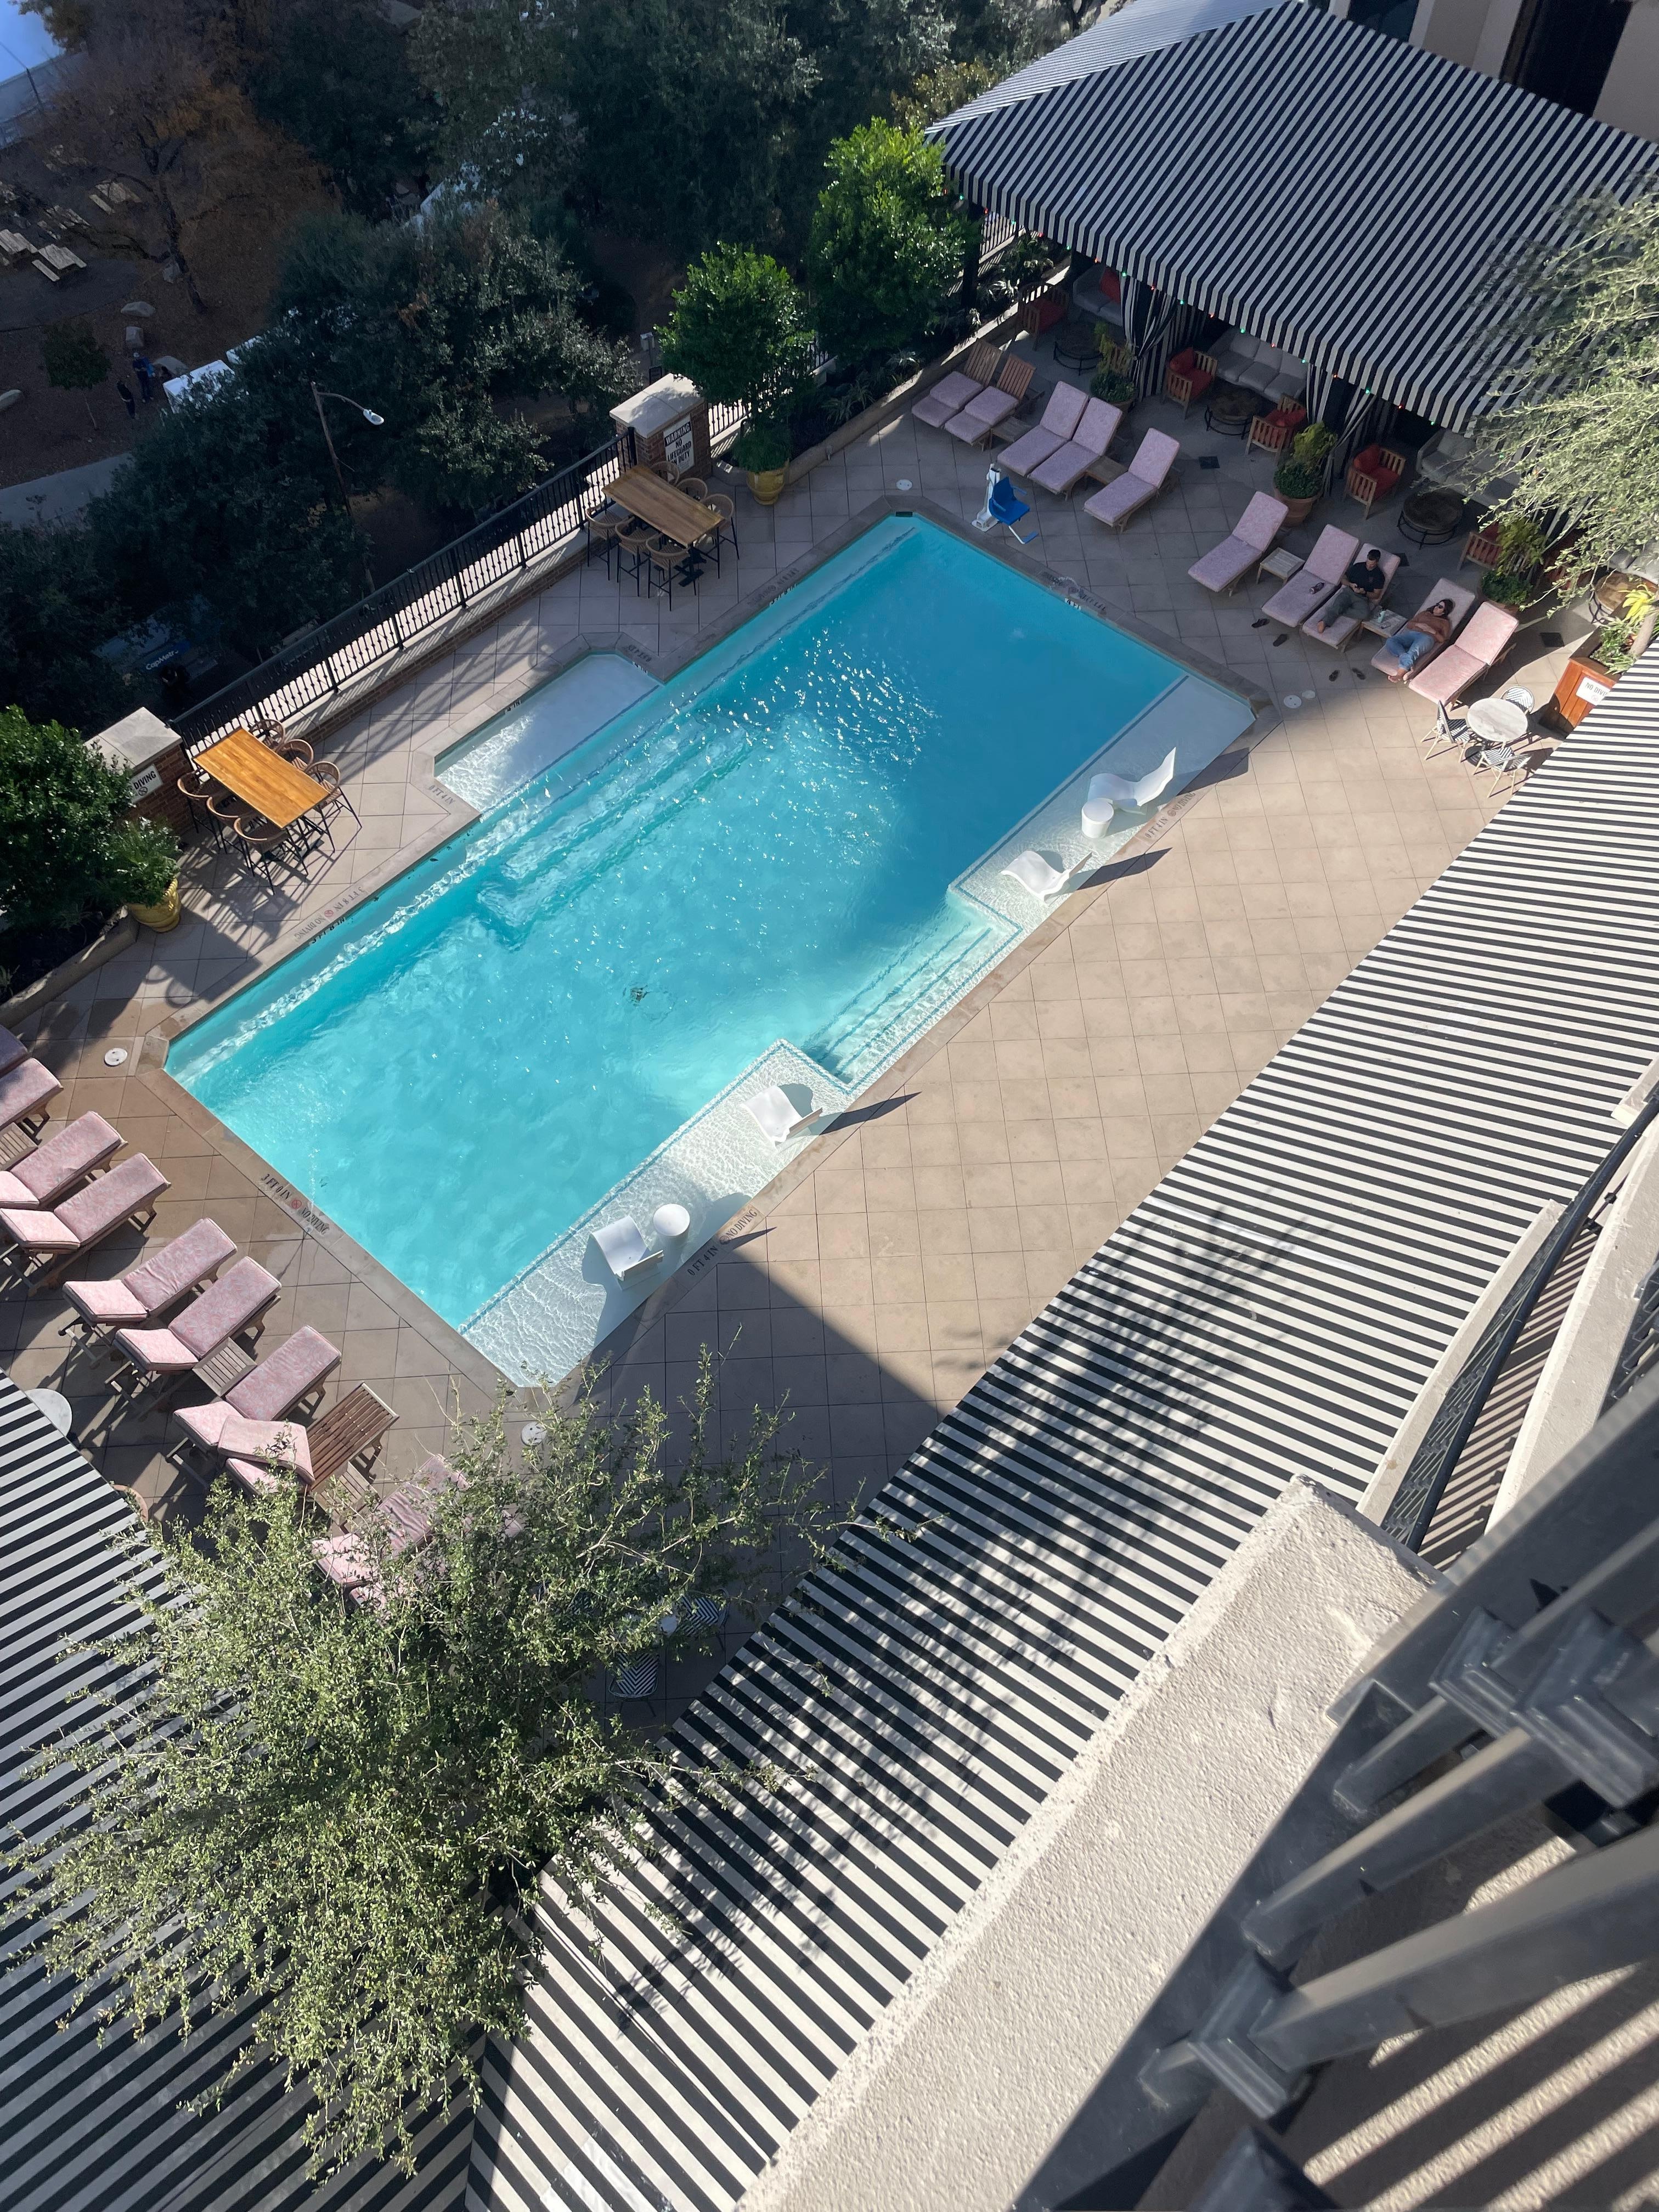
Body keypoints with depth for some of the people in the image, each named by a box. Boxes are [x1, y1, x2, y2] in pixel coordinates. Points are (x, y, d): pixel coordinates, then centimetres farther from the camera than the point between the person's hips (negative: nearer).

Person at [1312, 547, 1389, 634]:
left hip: (1362, 598, -1)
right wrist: (1350, 584, -6)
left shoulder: (1379, 576, 5)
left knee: (1364, 613, -36)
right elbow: (1344, 579, 17)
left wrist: (1364, 592, -12)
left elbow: (1376, 596, 5)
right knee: (1338, 604, -35)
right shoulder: (1358, 566, 13)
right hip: (1348, 592, 1)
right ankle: (1324, 622, -57)